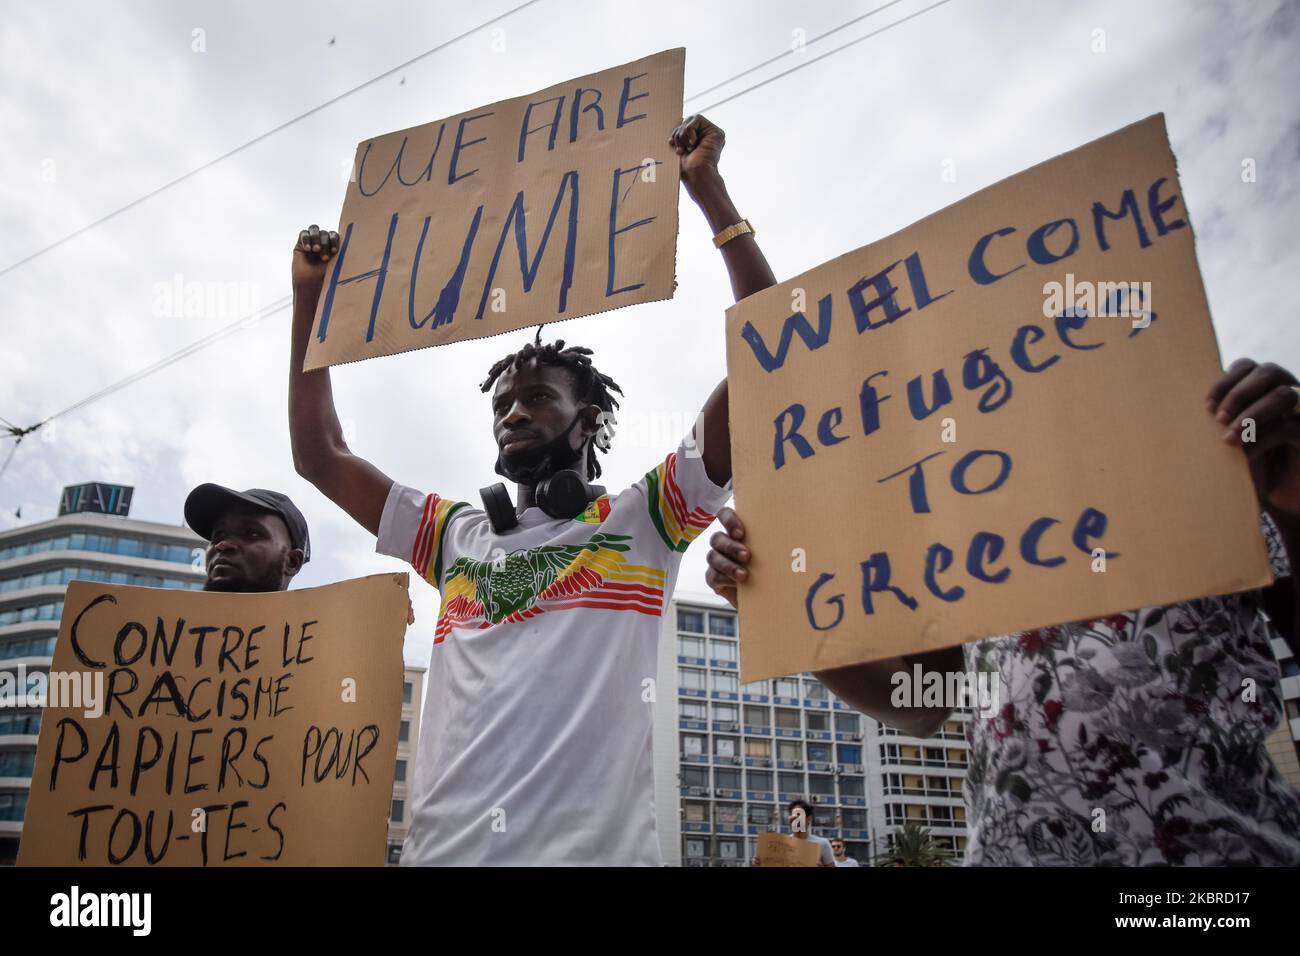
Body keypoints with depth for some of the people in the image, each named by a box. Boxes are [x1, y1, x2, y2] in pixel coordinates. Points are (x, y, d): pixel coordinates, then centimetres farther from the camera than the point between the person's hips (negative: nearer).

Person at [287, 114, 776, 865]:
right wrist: (311, 298, 23)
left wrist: (711, 194, 0)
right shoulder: (459, 536, 19)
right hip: (442, 850, 4)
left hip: (594, 849, -4)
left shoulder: (644, 519, 6)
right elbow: (320, 455, 25)